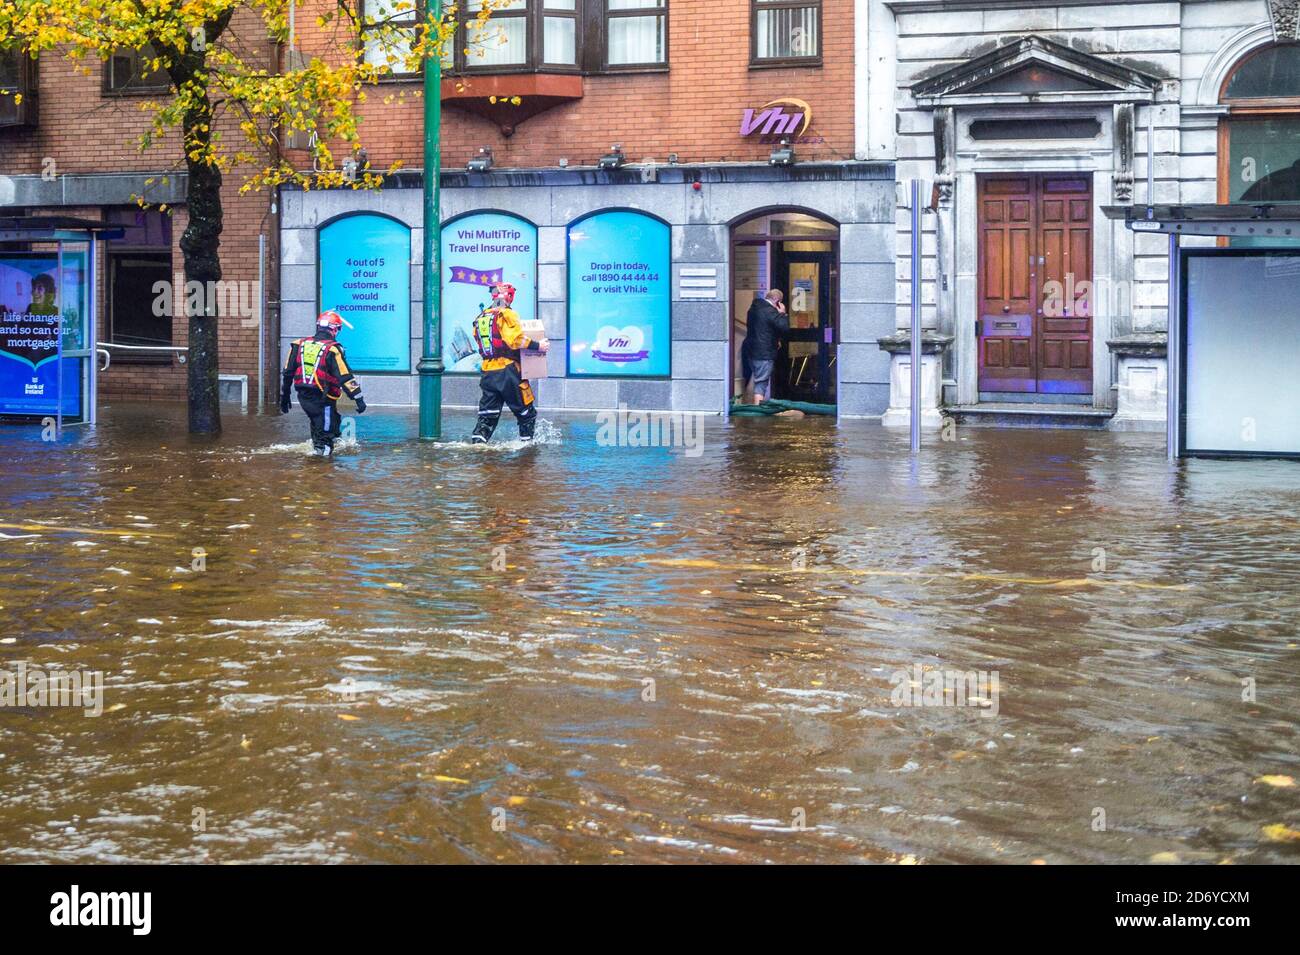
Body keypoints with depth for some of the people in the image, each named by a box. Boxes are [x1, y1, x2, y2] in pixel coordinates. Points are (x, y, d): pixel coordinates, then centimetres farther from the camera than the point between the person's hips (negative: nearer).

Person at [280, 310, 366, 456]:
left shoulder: (299, 345, 7)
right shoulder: (333, 349, -12)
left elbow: (287, 373, 12)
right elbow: (345, 377, -17)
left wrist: (284, 396, 21)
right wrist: (358, 398, -14)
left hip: (303, 397, 6)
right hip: (323, 399, -6)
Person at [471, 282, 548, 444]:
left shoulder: (480, 318, 13)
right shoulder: (506, 315, -9)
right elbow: (516, 339, -22)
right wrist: (538, 346, -14)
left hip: (488, 372, 6)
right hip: (507, 371, -6)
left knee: (487, 414, 8)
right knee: (526, 412, 7)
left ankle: (478, 442, -2)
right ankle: (527, 442, 11)